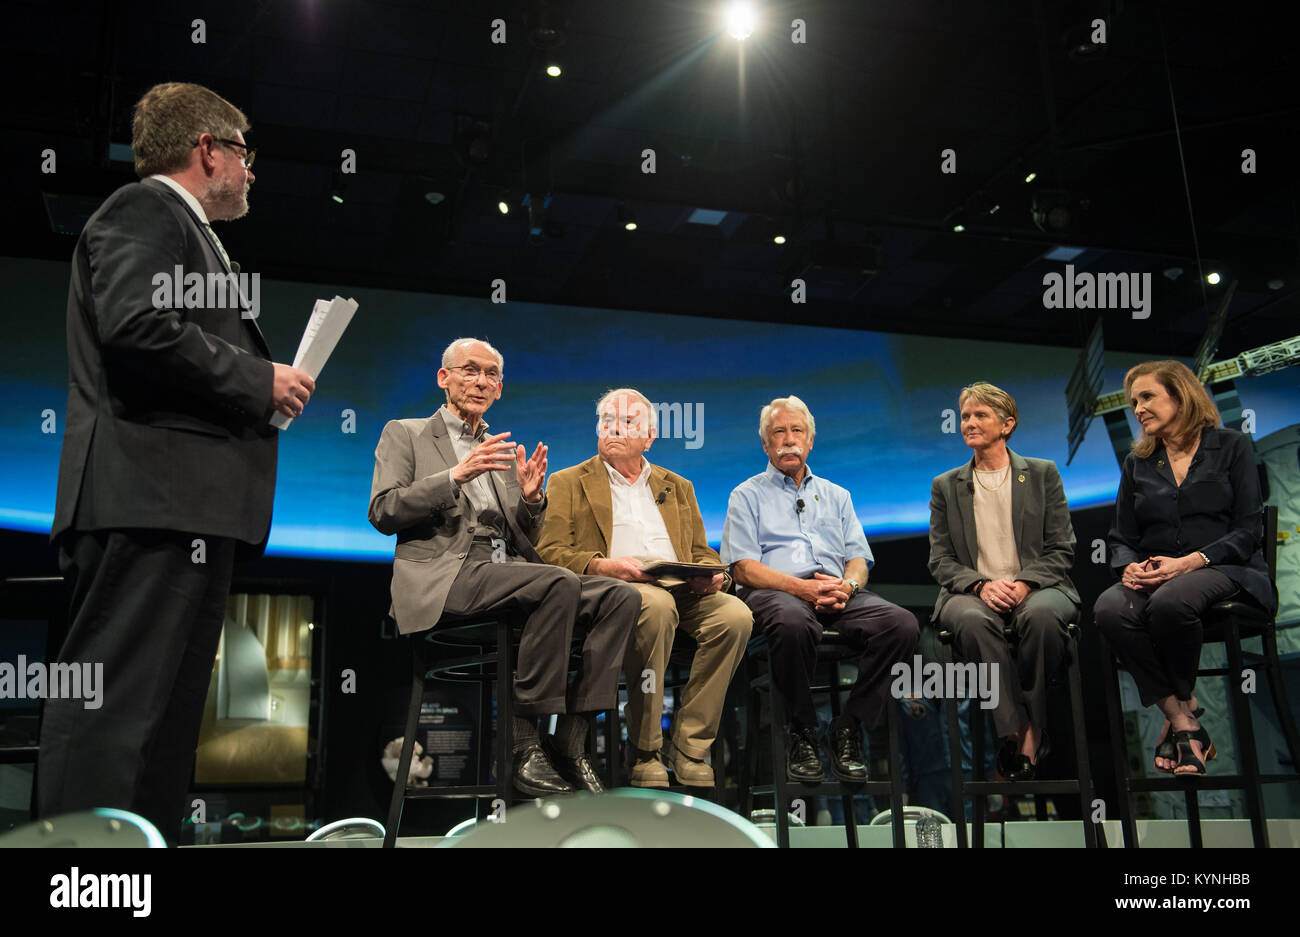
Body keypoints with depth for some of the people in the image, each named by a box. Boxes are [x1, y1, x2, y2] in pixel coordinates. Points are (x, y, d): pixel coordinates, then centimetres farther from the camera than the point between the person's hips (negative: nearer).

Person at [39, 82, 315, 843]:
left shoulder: (177, 226, 29)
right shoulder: (147, 209, -2)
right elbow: (137, 326, -19)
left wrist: (258, 391, 17)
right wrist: (259, 380, -11)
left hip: (186, 503, 11)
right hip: (157, 495, -11)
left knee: (164, 715, 10)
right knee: (118, 702, -12)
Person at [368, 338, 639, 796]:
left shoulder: (502, 453, 27)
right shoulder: (405, 434, 13)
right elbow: (382, 512, -3)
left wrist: (531, 498, 1)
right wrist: (455, 476, -14)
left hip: (507, 571, 6)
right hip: (445, 576, -6)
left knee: (621, 596, -17)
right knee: (560, 582, -32)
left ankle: (570, 742, -19)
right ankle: (525, 741, -25)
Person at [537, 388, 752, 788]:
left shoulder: (677, 486, 28)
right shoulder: (569, 483, 17)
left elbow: (702, 553, 23)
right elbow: (550, 552, 4)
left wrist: (712, 575, -3)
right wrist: (603, 565, -15)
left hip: (682, 587, 4)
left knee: (736, 614, -28)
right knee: (656, 605, -38)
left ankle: (690, 747, -19)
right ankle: (644, 750, -25)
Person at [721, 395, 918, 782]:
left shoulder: (836, 496, 27)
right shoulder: (748, 495, 15)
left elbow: (859, 558, 17)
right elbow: (744, 568, 1)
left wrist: (847, 586, -8)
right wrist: (801, 587, -14)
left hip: (839, 593, 4)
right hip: (775, 591, -4)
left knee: (902, 623, -26)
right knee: (793, 623, -41)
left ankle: (848, 729, -15)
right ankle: (802, 732, -18)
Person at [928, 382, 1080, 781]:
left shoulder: (1043, 474, 13)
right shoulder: (945, 486, 15)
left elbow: (1061, 550, 7)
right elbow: (941, 560, 9)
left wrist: (1024, 583, -12)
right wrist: (980, 585, -12)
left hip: (1035, 588, 0)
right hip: (972, 593, 1)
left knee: (1041, 614, -37)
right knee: (971, 620, -36)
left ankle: (1031, 722, -19)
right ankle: (1020, 732, -30)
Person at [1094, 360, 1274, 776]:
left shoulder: (1231, 447, 7)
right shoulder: (1137, 464, 19)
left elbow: (1248, 530, -1)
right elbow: (1122, 539, 16)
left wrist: (1188, 562, -16)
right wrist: (1129, 567, -9)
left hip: (1223, 569, -4)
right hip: (1152, 574, 4)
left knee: (1170, 602, -39)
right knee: (1109, 609, -32)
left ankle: (1180, 706, -12)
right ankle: (1184, 722, -22)